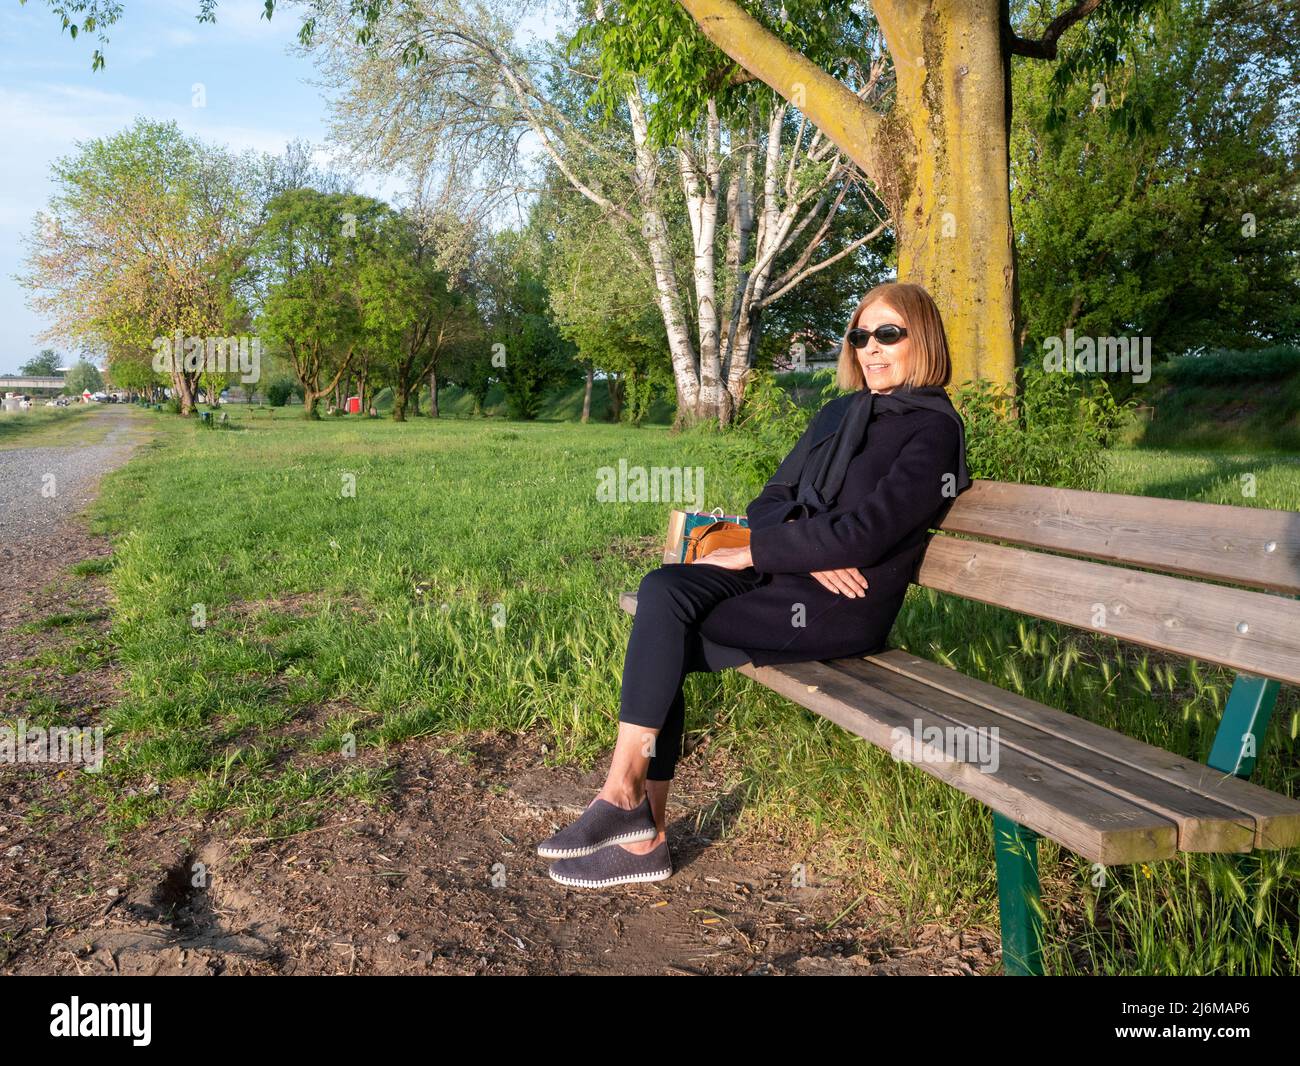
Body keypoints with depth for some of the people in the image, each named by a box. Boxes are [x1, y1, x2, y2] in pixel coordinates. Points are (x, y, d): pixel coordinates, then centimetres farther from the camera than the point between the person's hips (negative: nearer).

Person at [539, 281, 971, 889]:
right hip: (787, 572, 7)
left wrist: (748, 553, -13)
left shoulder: (933, 430, -5)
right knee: (661, 588, -18)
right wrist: (803, 549, -9)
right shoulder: (841, 413, 19)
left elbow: (863, 534, -17)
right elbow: (770, 501, 13)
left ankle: (625, 793, -7)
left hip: (843, 608, -7)